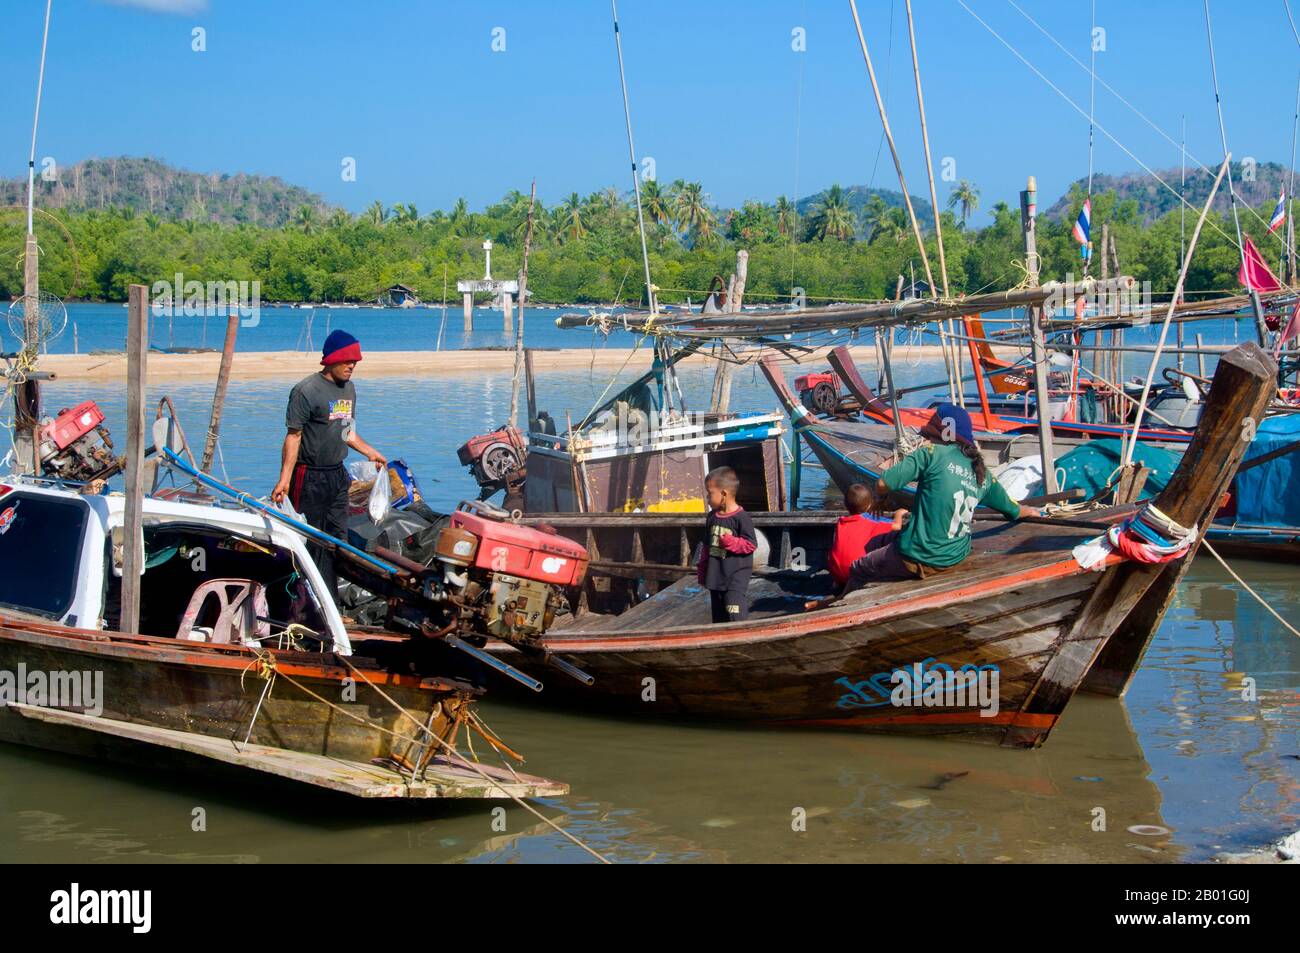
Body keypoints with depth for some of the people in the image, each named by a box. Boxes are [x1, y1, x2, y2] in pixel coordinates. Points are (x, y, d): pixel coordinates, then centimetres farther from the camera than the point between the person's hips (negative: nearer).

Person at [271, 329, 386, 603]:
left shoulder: (348, 388, 12)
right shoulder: (306, 390, -13)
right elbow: (293, 436, -15)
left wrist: (370, 453, 28)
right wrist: (285, 478, -20)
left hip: (338, 475, 8)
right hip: (310, 478, -8)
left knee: (337, 539, 9)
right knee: (312, 542, -5)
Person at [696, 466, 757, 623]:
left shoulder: (741, 517, -13)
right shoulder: (712, 517, 9)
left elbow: (751, 544, -13)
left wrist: (732, 543, -26)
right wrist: (702, 569, 18)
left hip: (736, 576, -8)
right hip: (715, 575, 8)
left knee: (735, 616, -15)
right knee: (719, 615, 14)